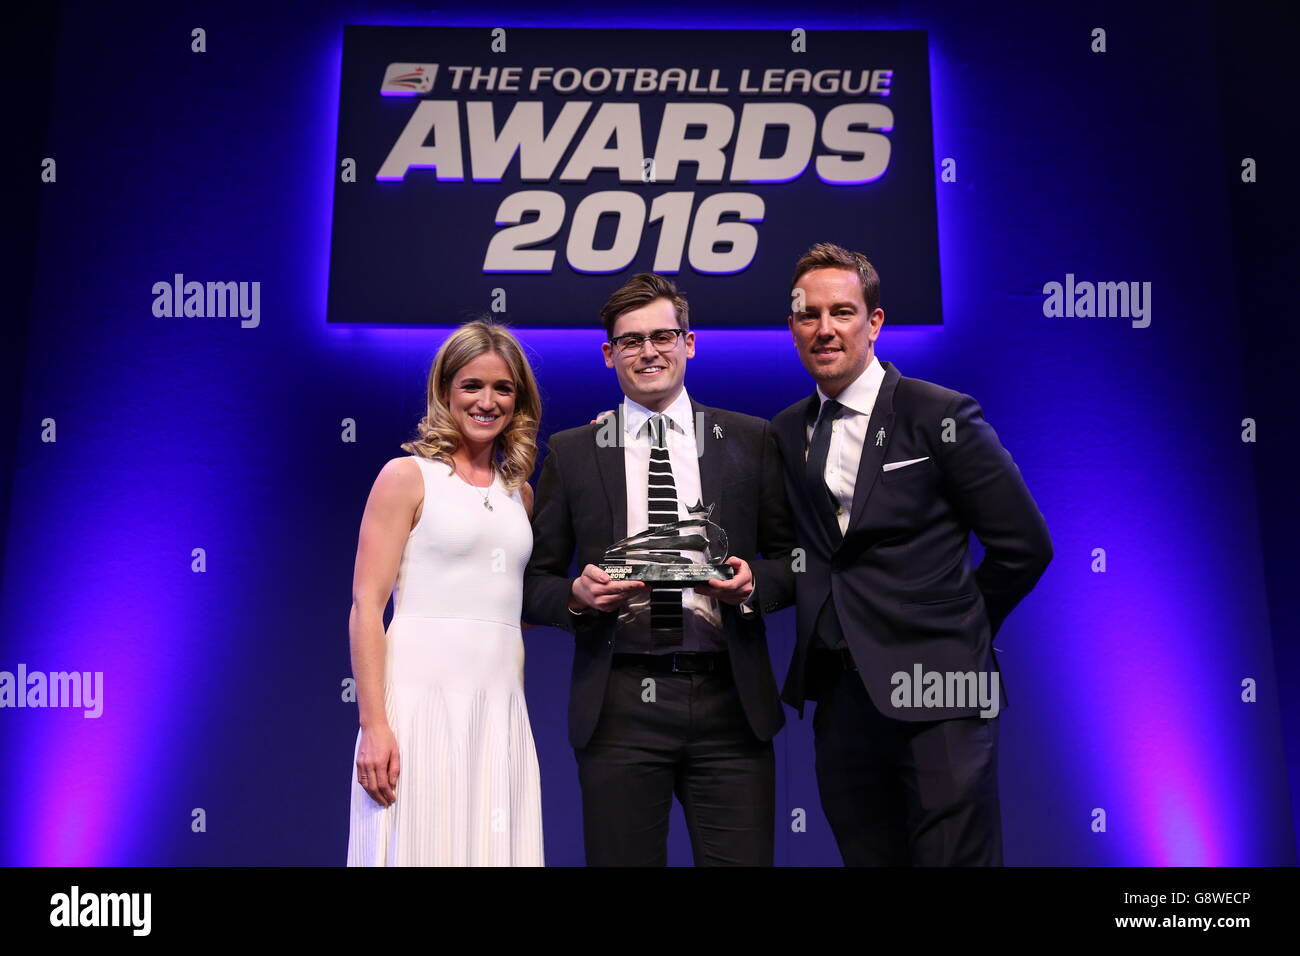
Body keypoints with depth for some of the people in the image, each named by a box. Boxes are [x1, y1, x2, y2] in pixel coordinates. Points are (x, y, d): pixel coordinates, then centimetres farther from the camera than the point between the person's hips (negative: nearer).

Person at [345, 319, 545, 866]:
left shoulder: (519, 491, 15)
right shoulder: (406, 476, 0)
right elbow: (366, 607, -7)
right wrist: (374, 726, -15)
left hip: (501, 706, 5)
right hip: (423, 696, -5)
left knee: (495, 849, 8)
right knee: (422, 848, 0)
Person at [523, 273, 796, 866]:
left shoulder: (750, 441, 9)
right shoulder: (570, 453, 8)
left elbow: (792, 558, 11)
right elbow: (534, 582, 9)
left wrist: (755, 584, -9)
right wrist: (576, 595, -11)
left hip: (730, 704, 0)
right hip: (619, 705, 0)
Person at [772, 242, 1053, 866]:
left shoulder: (941, 415, -6)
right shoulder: (785, 433, 9)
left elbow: (1024, 546, -4)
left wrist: (956, 635, 1)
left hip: (935, 696, -5)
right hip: (840, 697, 5)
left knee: (953, 856, -1)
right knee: (867, 855, 14)